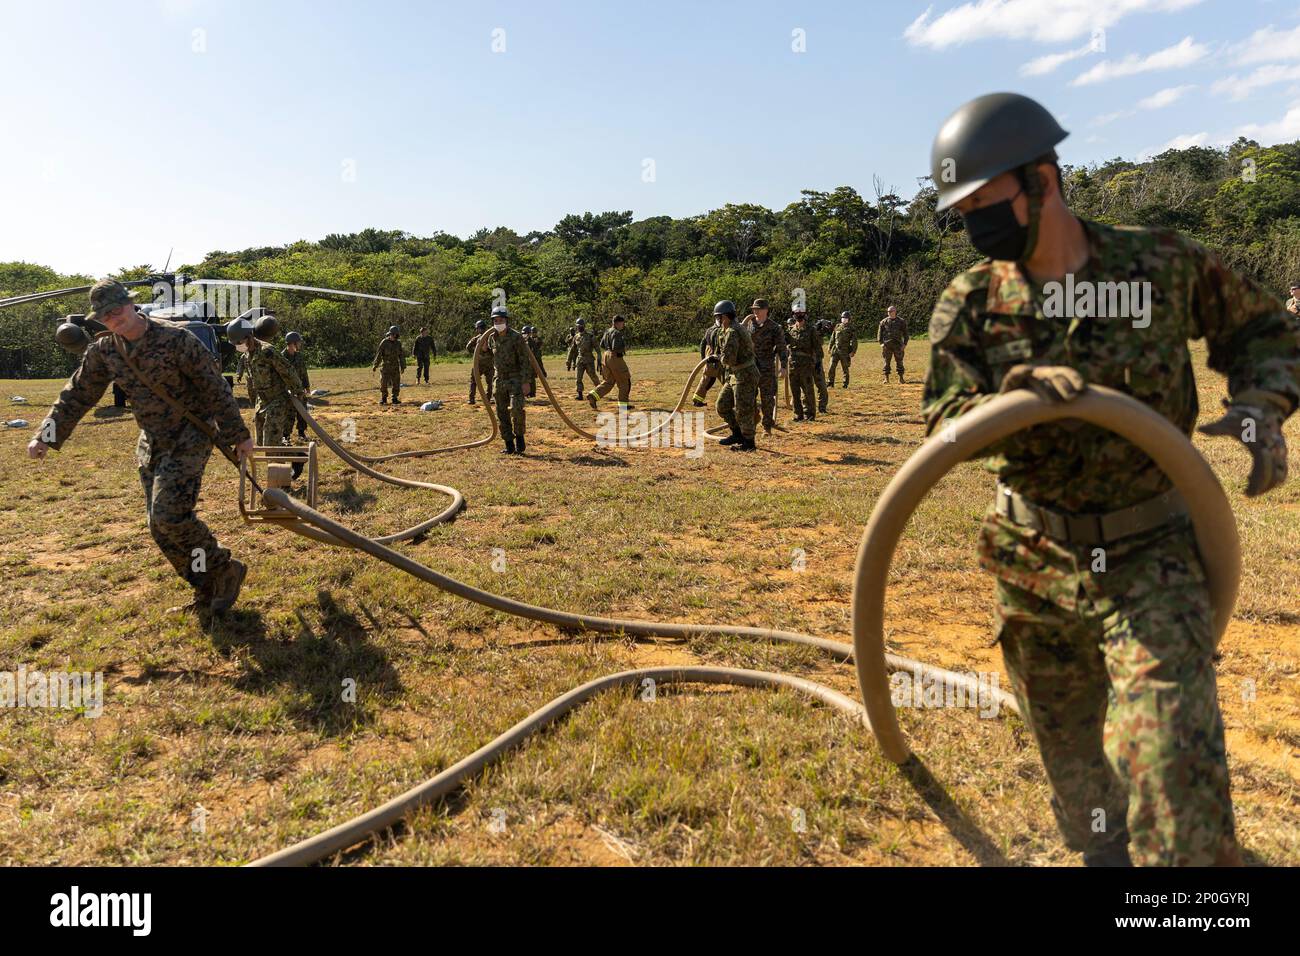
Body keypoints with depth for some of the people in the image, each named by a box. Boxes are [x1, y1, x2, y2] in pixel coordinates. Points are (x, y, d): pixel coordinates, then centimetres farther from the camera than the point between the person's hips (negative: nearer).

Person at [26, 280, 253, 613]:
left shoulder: (177, 340, -16)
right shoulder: (103, 351, 1)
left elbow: (216, 389, -11)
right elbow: (76, 395, 10)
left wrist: (238, 435, -7)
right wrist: (46, 437, 3)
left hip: (190, 437, -7)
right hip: (151, 444, 7)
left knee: (170, 514, -19)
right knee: (160, 526, 5)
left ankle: (225, 570, 0)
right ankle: (207, 588, 18)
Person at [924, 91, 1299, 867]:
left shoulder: (1162, 264, -7)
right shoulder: (969, 304, -5)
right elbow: (945, 426, -13)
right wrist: (1011, 397, -33)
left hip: (1150, 555, -2)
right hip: (1033, 563, 2)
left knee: (1170, 754, -13)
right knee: (1071, 750, 18)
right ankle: (1102, 850, 44)